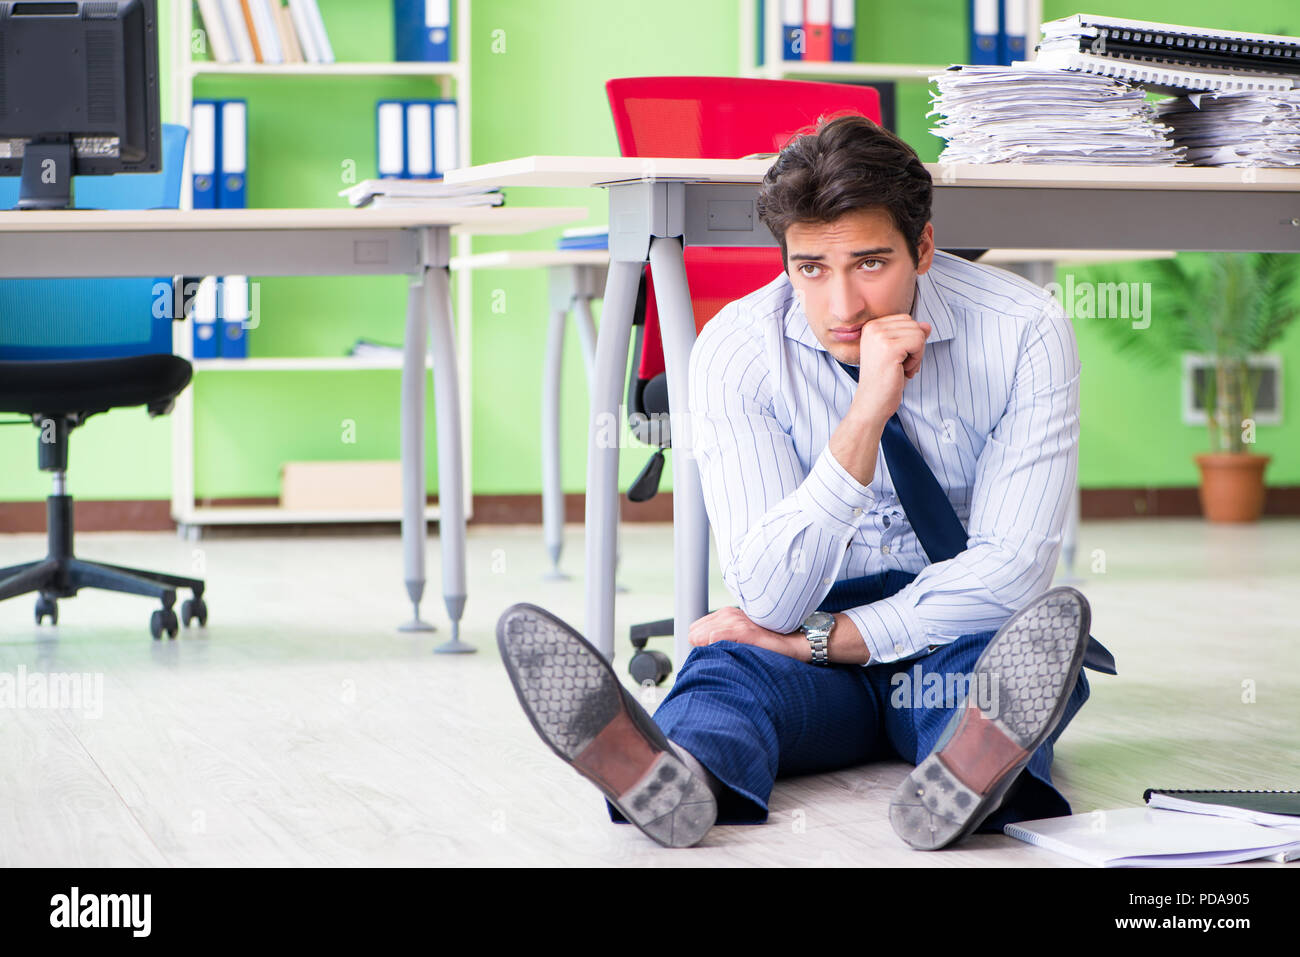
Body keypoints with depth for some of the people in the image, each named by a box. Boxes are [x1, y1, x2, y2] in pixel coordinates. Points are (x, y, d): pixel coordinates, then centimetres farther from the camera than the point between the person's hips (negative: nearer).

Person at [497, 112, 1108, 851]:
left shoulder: (1024, 333, -14)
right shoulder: (735, 349, -13)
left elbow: (1011, 570, -15)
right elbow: (772, 601, -21)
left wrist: (818, 638, -20)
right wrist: (866, 415, -31)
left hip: (961, 642, 0)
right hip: (809, 649, 0)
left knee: (1036, 630, -34)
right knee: (731, 663, -32)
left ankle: (969, 769, -65)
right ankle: (671, 779, -65)